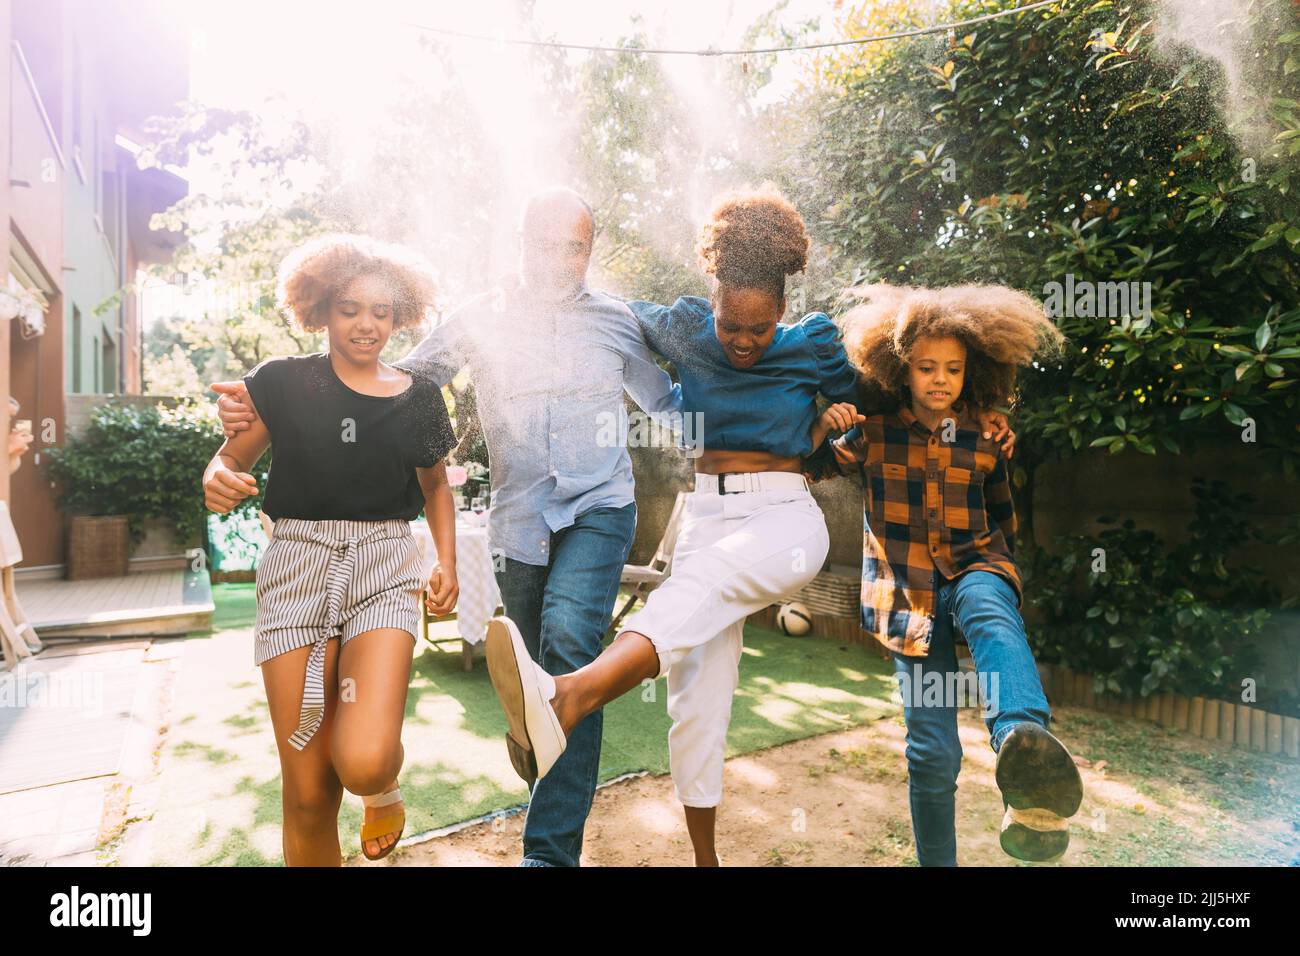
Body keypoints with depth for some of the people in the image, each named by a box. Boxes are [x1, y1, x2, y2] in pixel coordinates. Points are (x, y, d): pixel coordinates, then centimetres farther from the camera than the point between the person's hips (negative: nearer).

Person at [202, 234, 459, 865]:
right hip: (297, 564, 0)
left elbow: (435, 484, 20)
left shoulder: (419, 395, 9)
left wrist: (447, 559, 7)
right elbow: (231, 459, 9)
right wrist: (218, 481, -15)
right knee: (308, 792, 1)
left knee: (364, 761, -19)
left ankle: (384, 789, 18)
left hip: (385, 564, 0)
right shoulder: (284, 381, 5)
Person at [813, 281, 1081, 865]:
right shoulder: (872, 435, 2)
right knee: (932, 750, -3)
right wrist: (821, 427, -11)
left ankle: (1024, 742, -65)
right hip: (907, 592, -1)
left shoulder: (986, 441, 8)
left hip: (972, 570, 1)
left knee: (992, 615, -39)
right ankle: (936, 861, 20)